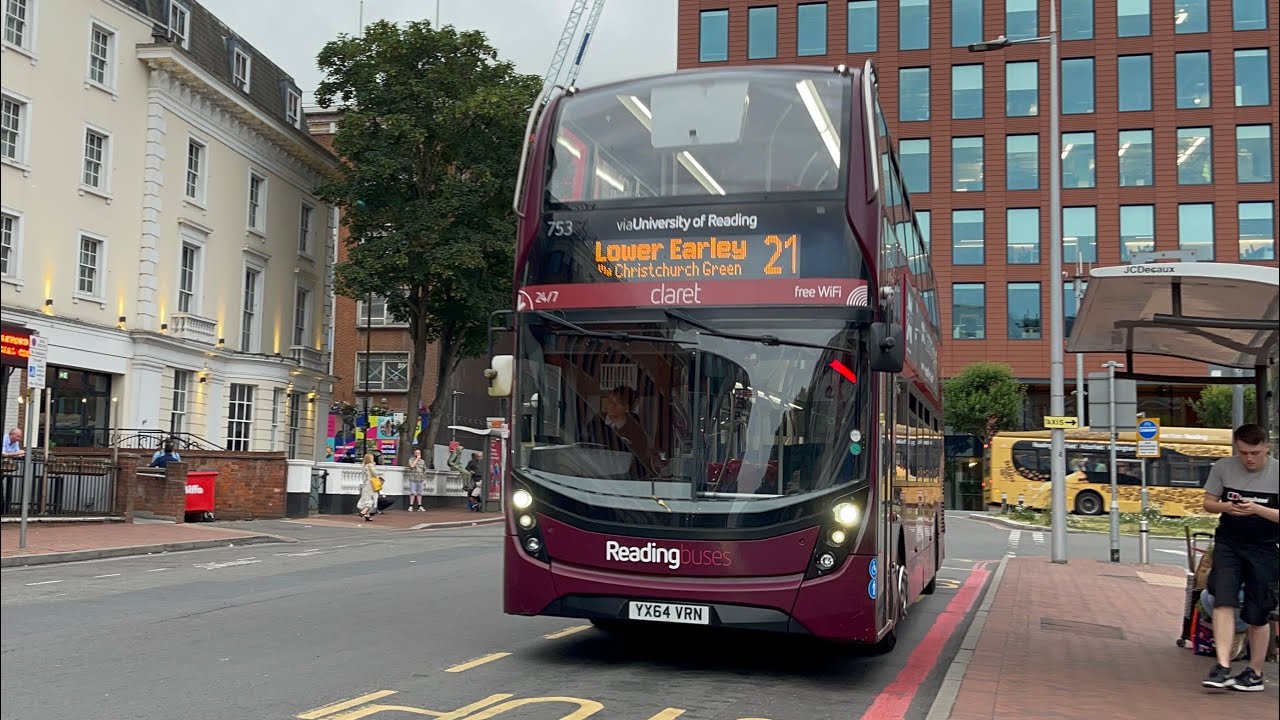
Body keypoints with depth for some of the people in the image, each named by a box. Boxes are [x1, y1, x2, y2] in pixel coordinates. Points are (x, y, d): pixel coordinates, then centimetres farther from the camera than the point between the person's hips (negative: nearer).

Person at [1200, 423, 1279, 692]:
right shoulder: (1223, 467, -3)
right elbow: (1208, 502, 6)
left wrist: (1257, 509, -25)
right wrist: (1225, 507, -15)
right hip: (1228, 544, 1)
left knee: (1257, 615, 5)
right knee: (1223, 601, -14)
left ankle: (1254, 674, 22)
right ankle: (1223, 668, -14)